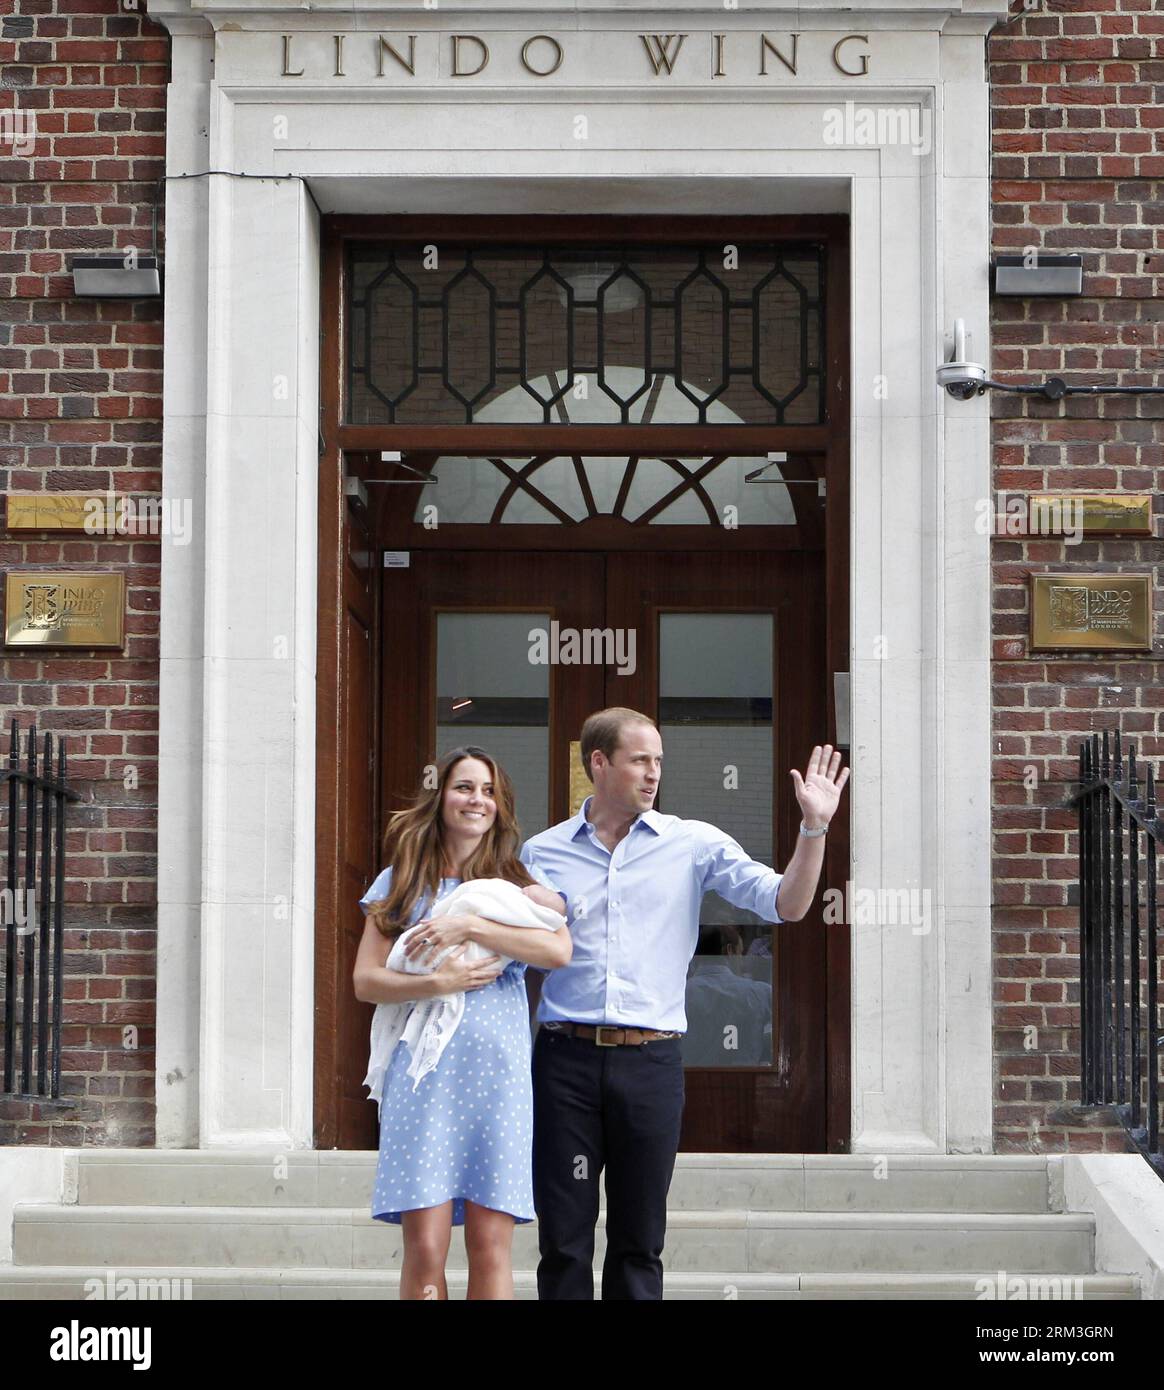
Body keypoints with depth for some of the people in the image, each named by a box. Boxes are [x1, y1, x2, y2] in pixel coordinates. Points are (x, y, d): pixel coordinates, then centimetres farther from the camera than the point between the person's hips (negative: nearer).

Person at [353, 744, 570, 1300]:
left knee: (490, 1244, -2)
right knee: (424, 1246, -7)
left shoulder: (522, 879, 13)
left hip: (499, 1071, 0)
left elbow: (559, 951, -6)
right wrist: (435, 983, -9)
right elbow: (365, 981, 7)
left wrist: (468, 925, -10)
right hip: (423, 1071, 0)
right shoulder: (400, 883, 14)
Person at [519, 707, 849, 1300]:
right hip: (567, 1056, 0)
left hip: (652, 1060, 0)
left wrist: (813, 828, -12)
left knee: (639, 1241, 7)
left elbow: (786, 904, 0)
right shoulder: (542, 852, 7)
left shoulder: (693, 844, 6)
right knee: (563, 1240, 1)